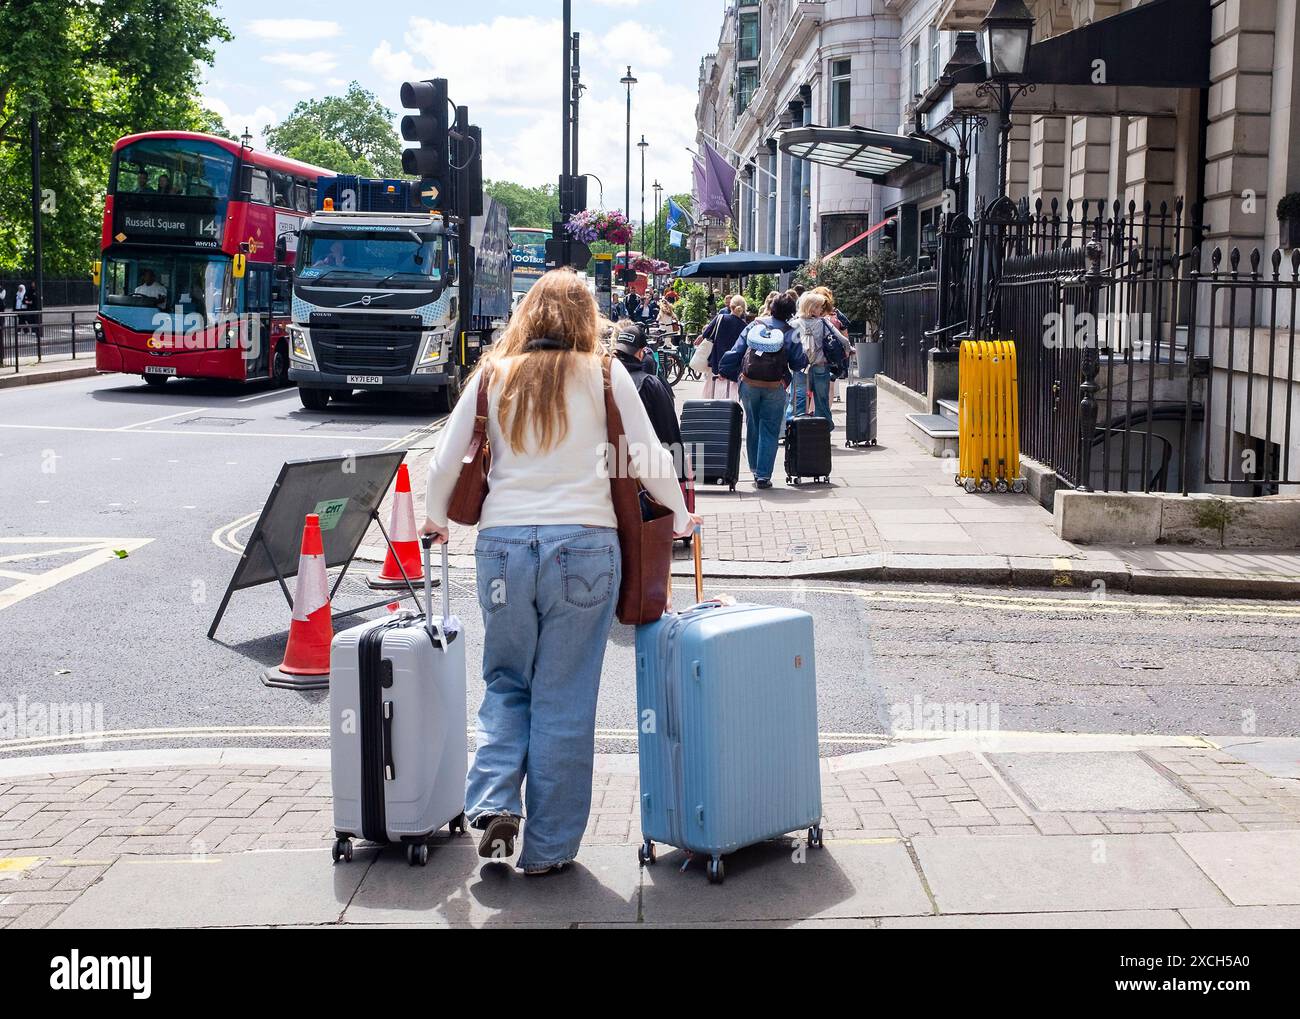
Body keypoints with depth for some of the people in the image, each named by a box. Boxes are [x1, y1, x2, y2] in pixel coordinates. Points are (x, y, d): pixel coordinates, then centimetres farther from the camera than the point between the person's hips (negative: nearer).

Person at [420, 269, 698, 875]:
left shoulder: (492, 377, 8)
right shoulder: (603, 375, 3)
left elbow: (445, 463, 11)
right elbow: (647, 458, 4)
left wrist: (433, 518, 29)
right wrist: (679, 517, 21)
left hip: (502, 544, 2)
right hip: (583, 545, -2)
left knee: (507, 682, 19)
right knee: (564, 699, 5)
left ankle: (494, 805, 1)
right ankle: (548, 847, 12)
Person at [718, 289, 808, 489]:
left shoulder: (754, 326, 5)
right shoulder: (790, 333, -3)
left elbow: (735, 352, 3)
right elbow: (798, 364, -1)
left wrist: (725, 372, 11)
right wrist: (807, 360, 19)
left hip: (749, 384, 3)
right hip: (775, 388, -3)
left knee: (753, 427, 18)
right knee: (769, 431, 3)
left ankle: (755, 470, 27)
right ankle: (763, 475, -2)